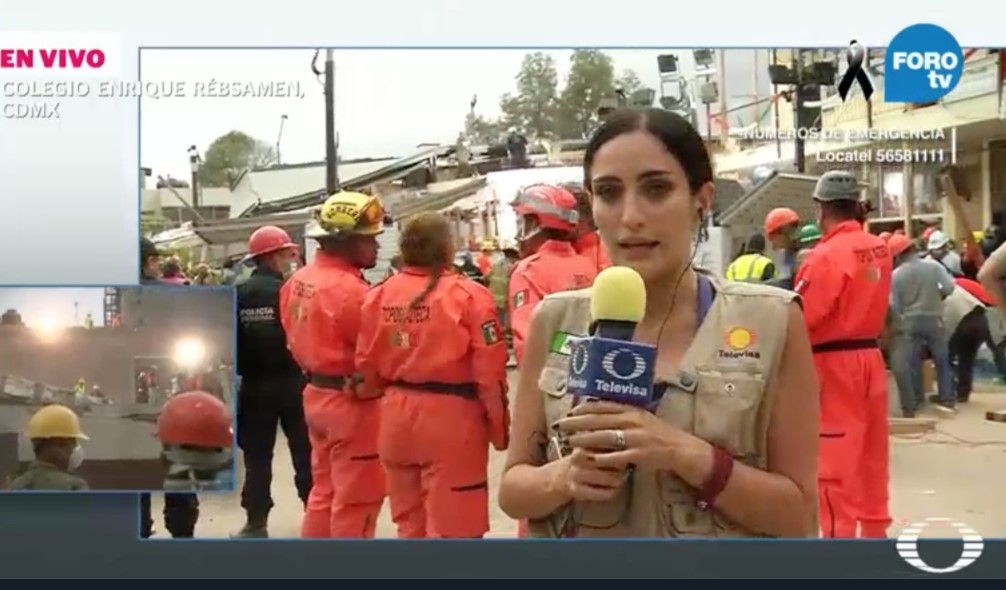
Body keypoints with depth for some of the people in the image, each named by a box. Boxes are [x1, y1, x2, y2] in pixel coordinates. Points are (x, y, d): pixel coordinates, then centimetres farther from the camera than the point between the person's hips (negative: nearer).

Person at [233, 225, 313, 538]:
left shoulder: (240, 295, -2)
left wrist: (244, 370, 9)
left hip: (255, 385, 2)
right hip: (291, 382, -2)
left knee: (257, 457, 9)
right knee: (306, 453, 8)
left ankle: (256, 522, 12)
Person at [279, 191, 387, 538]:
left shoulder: (298, 281, 5)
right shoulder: (350, 289, -23)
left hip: (317, 394, 9)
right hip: (352, 402, -9)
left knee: (325, 490, 20)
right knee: (356, 499, 3)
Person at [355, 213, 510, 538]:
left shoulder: (379, 295, 0)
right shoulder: (468, 294, -12)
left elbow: (367, 365, 4)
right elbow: (489, 370, -13)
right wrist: (499, 426, -1)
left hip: (396, 416, 5)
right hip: (450, 416, -5)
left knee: (410, 522, 20)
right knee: (452, 527, 5)